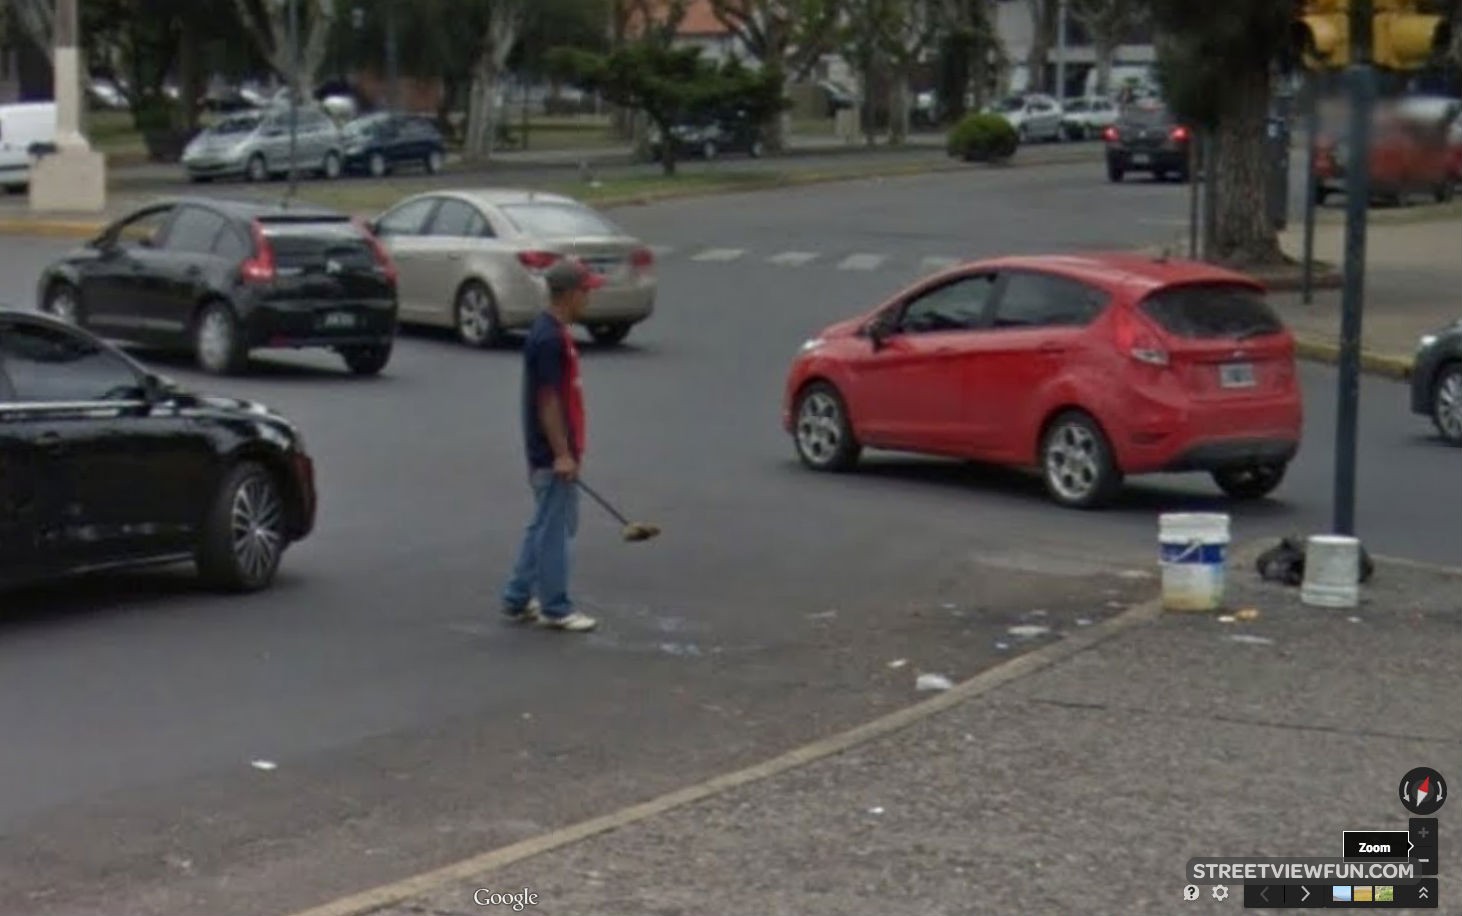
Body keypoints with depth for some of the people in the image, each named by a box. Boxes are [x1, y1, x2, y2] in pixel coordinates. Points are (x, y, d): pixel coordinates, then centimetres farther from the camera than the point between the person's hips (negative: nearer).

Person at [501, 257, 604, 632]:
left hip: (552, 452, 10)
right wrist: (562, 454, -20)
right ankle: (555, 608, 7)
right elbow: (547, 400, -21)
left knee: (546, 527, 16)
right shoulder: (549, 339, -20)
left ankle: (517, 600, 23)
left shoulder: (554, 332, 11)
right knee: (553, 529, -1)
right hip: (552, 456, -10)